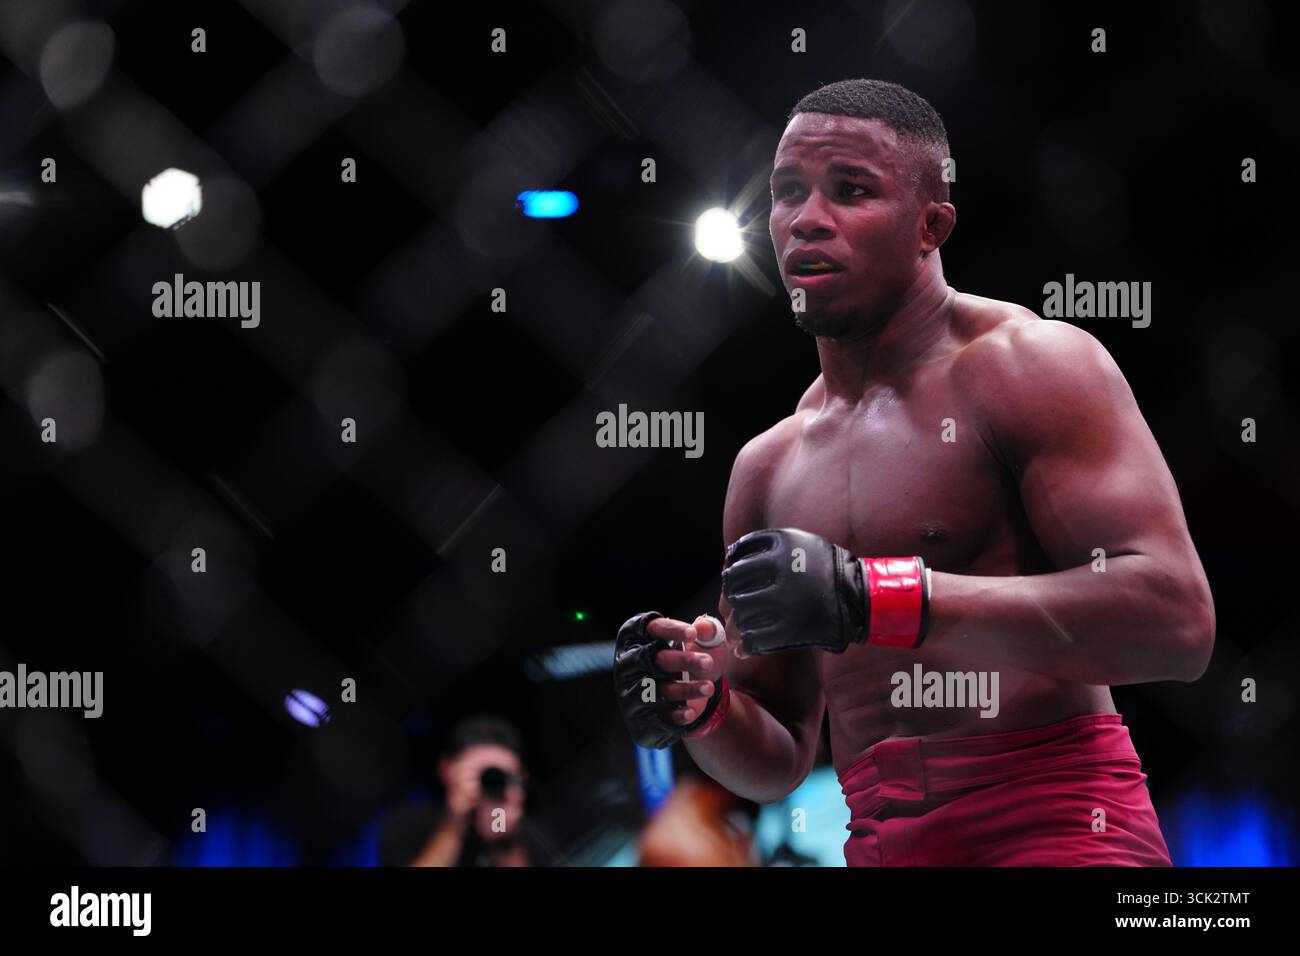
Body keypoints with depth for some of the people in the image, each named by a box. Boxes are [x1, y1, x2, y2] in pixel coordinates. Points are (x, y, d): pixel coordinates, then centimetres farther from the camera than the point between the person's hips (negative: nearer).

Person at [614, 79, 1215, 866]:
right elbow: (778, 763, 23)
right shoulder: (769, 468, 16)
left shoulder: (1026, 367, -2)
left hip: (1051, 825, -6)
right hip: (879, 842, 6)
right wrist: (703, 707, 0)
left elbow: (1175, 617, -16)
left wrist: (877, 596, -20)